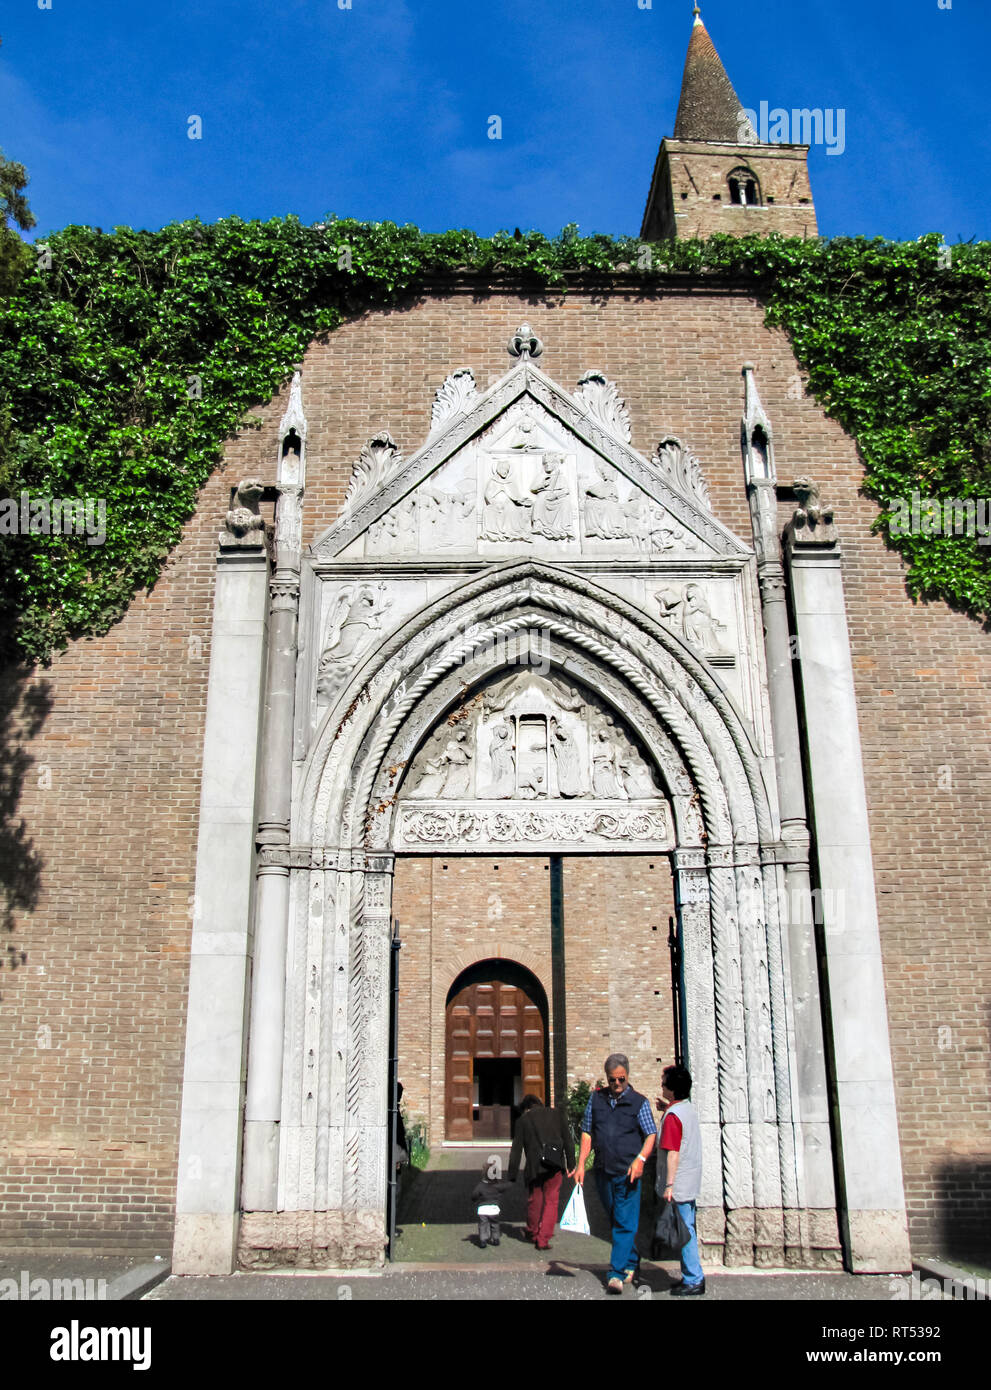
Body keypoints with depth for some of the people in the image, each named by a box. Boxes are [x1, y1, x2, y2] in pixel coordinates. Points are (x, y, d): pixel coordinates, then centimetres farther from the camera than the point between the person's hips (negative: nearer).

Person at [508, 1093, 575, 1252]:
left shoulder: (523, 1120, 9)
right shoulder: (558, 1115, 13)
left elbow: (516, 1150, 7)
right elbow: (568, 1142, 9)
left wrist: (512, 1175, 10)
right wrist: (571, 1166, 11)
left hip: (534, 1167, 0)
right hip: (555, 1166, 0)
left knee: (535, 1200, 16)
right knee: (551, 1201, 6)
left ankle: (532, 1233, 33)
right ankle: (543, 1240, 2)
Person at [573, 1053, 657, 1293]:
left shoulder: (639, 1102, -2)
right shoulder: (596, 1098, 6)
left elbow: (651, 1134, -4)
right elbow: (587, 1132, 9)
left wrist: (641, 1159, -20)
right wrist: (580, 1164, 3)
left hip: (628, 1172, -4)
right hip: (603, 1172, 4)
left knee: (625, 1223, -7)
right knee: (615, 1221, 15)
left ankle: (617, 1273, -4)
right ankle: (631, 1265, 31)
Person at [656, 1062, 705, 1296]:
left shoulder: (672, 1116, -20)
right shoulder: (689, 1108, 7)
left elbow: (673, 1153, -23)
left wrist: (669, 1185, -22)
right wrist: (667, 1108, 17)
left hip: (679, 1185, -9)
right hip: (691, 1183, 9)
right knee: (687, 1229, 15)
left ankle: (694, 1281, 4)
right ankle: (692, 1276, 21)